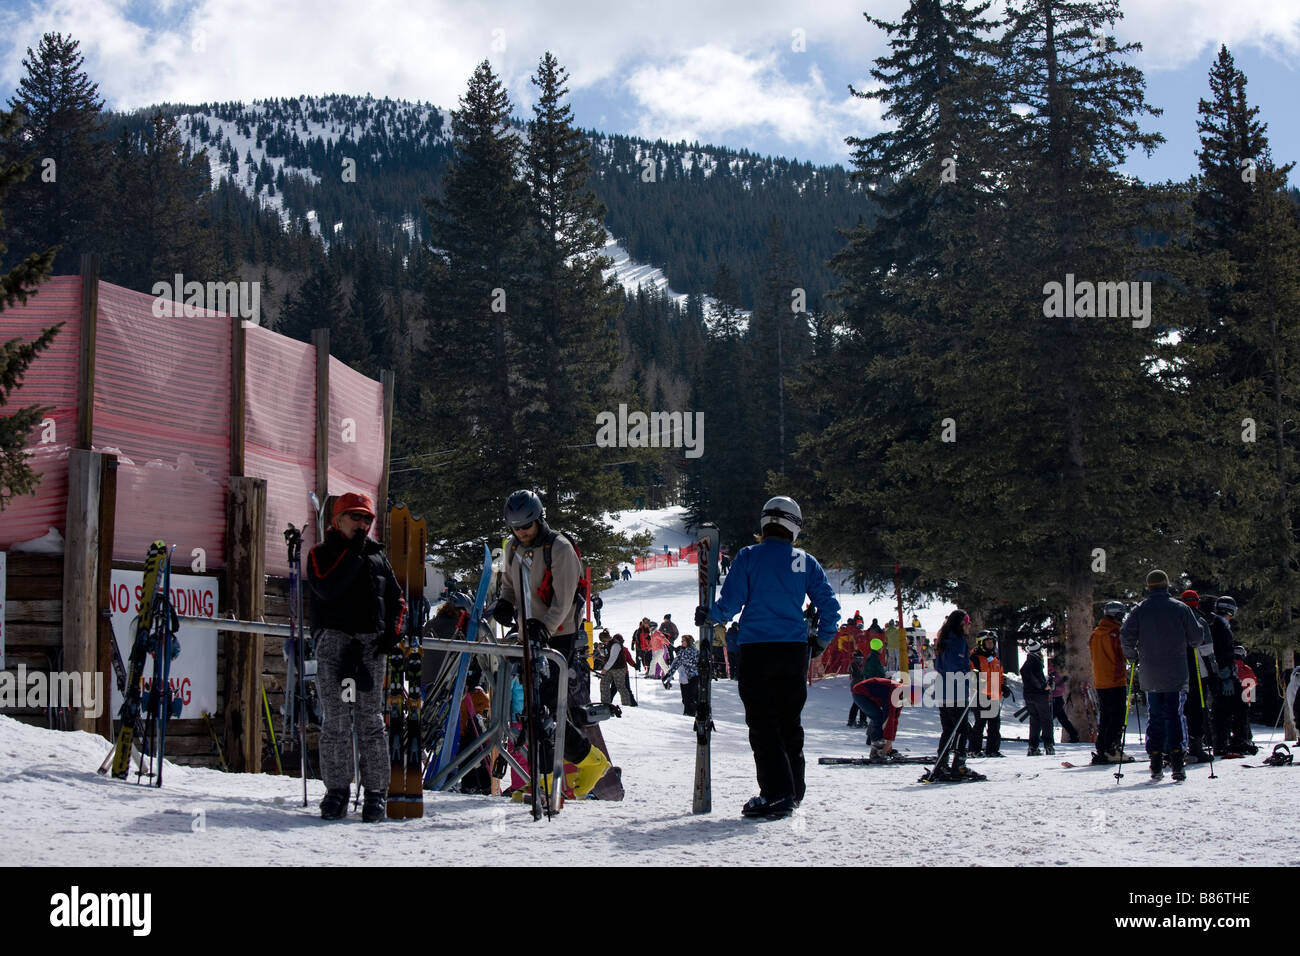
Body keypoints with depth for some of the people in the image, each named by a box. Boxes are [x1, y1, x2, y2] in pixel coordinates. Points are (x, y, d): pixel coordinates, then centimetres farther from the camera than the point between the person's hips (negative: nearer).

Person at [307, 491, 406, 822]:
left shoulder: (377, 557, 19)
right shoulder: (321, 554, 7)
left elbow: (397, 598, 22)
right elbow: (327, 589, -13)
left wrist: (393, 631, 6)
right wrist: (353, 553, -11)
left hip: (371, 643, 2)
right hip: (333, 639, -2)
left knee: (370, 720, -1)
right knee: (336, 720, -6)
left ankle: (376, 792, 1)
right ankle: (337, 789, 3)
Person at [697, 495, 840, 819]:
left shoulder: (748, 556, -1)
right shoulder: (805, 562, 5)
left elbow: (730, 603, -5)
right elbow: (830, 607, 5)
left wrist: (707, 617, 15)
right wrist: (821, 641, 20)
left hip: (756, 650, -3)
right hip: (795, 650, 3)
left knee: (763, 723, -1)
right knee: (790, 722, 14)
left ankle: (777, 793, -11)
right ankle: (793, 791, 18)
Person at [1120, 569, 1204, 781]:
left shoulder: (1139, 610, 1)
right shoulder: (1181, 608, -1)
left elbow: (1126, 637, -5)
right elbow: (1196, 636, 0)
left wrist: (1132, 656, 12)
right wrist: (1186, 644, 22)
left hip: (1150, 675, 1)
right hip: (1176, 675, -1)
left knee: (1154, 716, 8)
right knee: (1175, 716, 2)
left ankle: (1156, 765, 3)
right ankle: (1177, 761, -9)